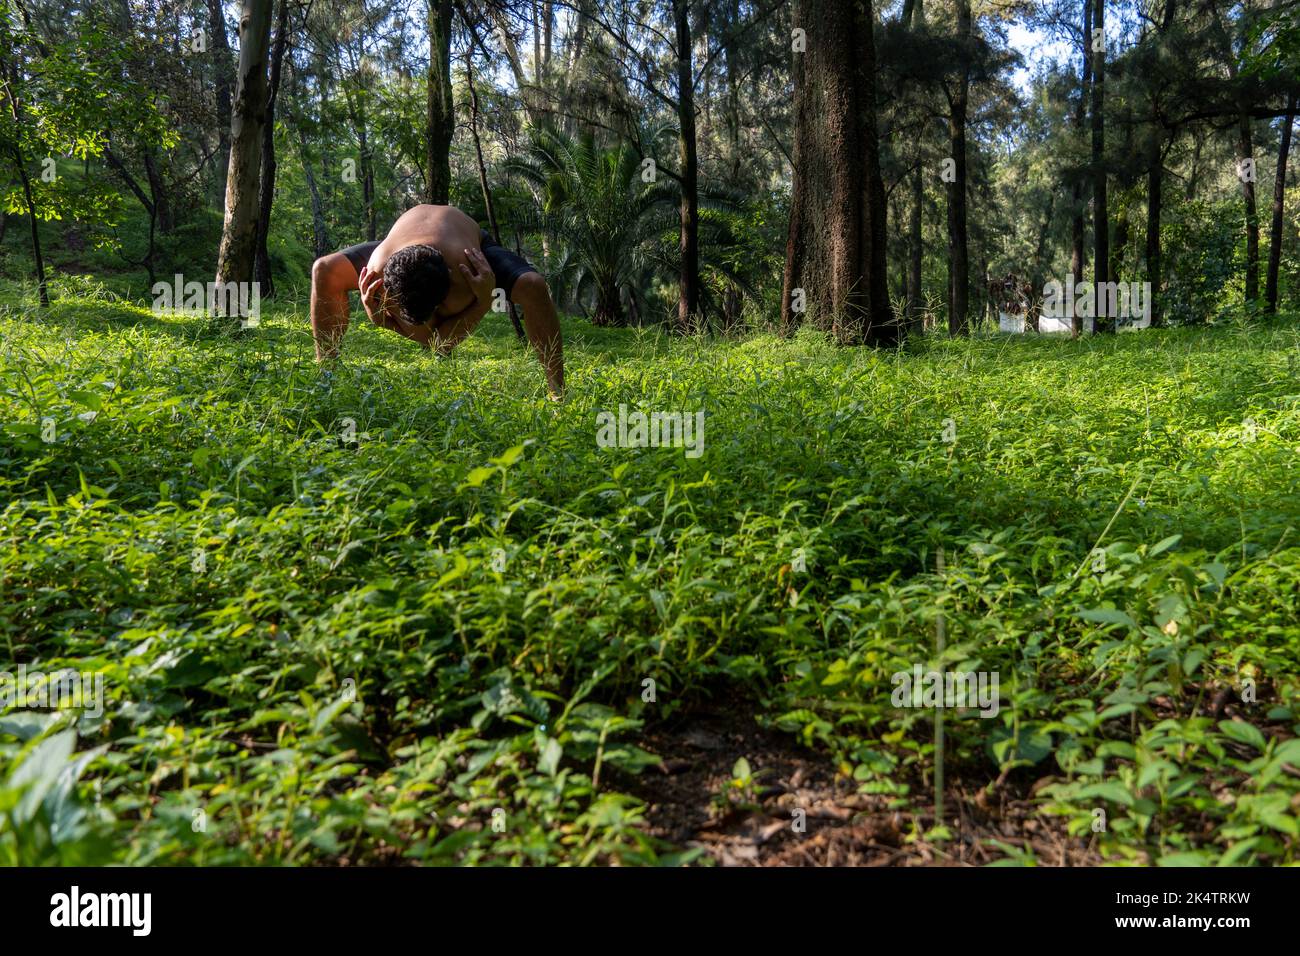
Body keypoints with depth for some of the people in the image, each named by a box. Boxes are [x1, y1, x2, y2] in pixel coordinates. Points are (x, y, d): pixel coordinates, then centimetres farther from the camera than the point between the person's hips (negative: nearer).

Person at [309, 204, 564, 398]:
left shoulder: (466, 274, -45)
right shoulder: (378, 269, -38)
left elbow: (443, 342, -27)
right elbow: (430, 340, -23)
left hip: (474, 244, -2)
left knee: (533, 286, -33)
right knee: (324, 270, -16)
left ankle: (557, 391, -23)